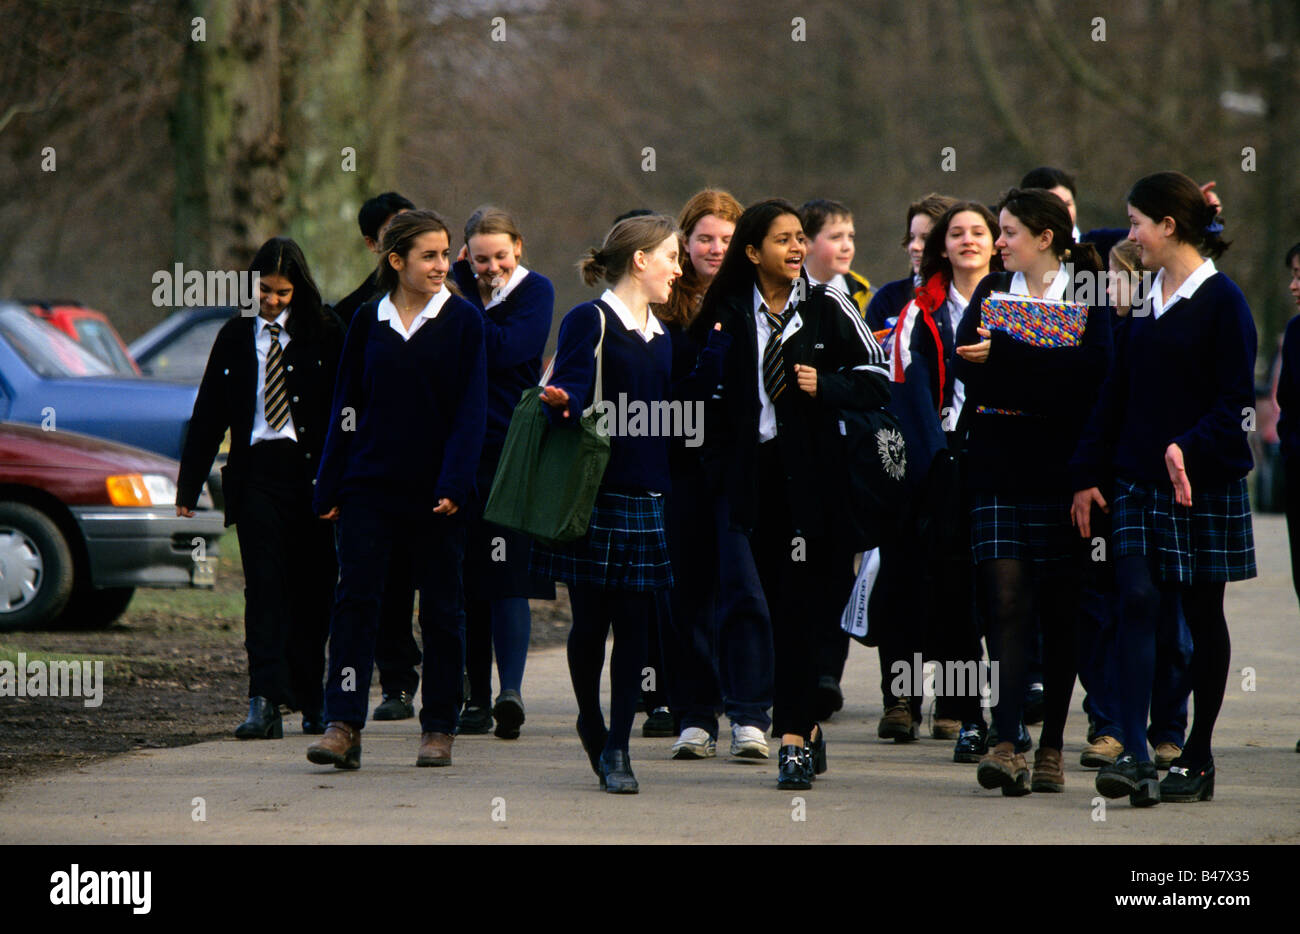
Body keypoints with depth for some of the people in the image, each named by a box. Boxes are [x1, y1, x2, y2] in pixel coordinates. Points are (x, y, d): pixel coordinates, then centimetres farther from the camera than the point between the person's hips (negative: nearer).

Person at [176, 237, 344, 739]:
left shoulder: (324, 332, 3)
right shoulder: (235, 336, 10)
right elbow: (208, 414, 12)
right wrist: (188, 487, 8)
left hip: (312, 472, -1)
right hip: (257, 472, 1)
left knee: (311, 589, 5)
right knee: (264, 585, -10)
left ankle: (310, 698, 17)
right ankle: (266, 703, -17)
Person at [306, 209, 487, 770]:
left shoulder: (463, 321, 0)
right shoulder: (368, 321, 7)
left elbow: (471, 409, -4)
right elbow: (346, 408, 10)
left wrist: (453, 484, -15)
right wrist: (330, 488, 5)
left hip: (435, 492, -1)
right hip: (369, 486, 2)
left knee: (441, 609, 5)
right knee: (356, 600, -7)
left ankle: (439, 728, 13)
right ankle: (343, 727, -9)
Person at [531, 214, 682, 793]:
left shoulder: (659, 336, 18)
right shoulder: (589, 321, -4)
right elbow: (572, 393, -15)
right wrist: (563, 404, -36)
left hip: (646, 495, 6)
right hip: (594, 491, -6)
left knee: (634, 624, -1)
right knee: (590, 620, 1)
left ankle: (617, 749, 2)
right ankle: (591, 724, 25)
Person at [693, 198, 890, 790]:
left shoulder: (828, 308, 2)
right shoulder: (727, 314, 9)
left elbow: (877, 381, 3)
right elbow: (710, 391, 20)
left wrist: (824, 387, -10)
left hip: (812, 469, -3)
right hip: (754, 469, 3)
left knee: (801, 605, -10)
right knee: (778, 605, 5)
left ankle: (793, 739, -12)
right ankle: (807, 729, 18)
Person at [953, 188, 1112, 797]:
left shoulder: (1088, 294, 3)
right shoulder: (992, 291, 14)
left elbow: (1094, 365, -16)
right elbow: (964, 365, -1)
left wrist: (1005, 355, -19)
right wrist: (1043, 375, -15)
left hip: (1059, 467, -2)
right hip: (999, 468, 2)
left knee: (1058, 608, 3)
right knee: (1006, 598, -9)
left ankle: (1052, 746, 12)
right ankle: (1006, 745, -16)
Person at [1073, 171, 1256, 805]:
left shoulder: (1221, 300, -8)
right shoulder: (1144, 301, 12)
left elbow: (1236, 401, -13)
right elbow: (1117, 394, 14)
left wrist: (1189, 447, -27)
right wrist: (1089, 474, 10)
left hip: (1205, 486, -5)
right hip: (1139, 484, 5)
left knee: (1203, 617, 5)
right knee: (1137, 602, -10)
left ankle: (1197, 761, 15)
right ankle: (1134, 757, -20)